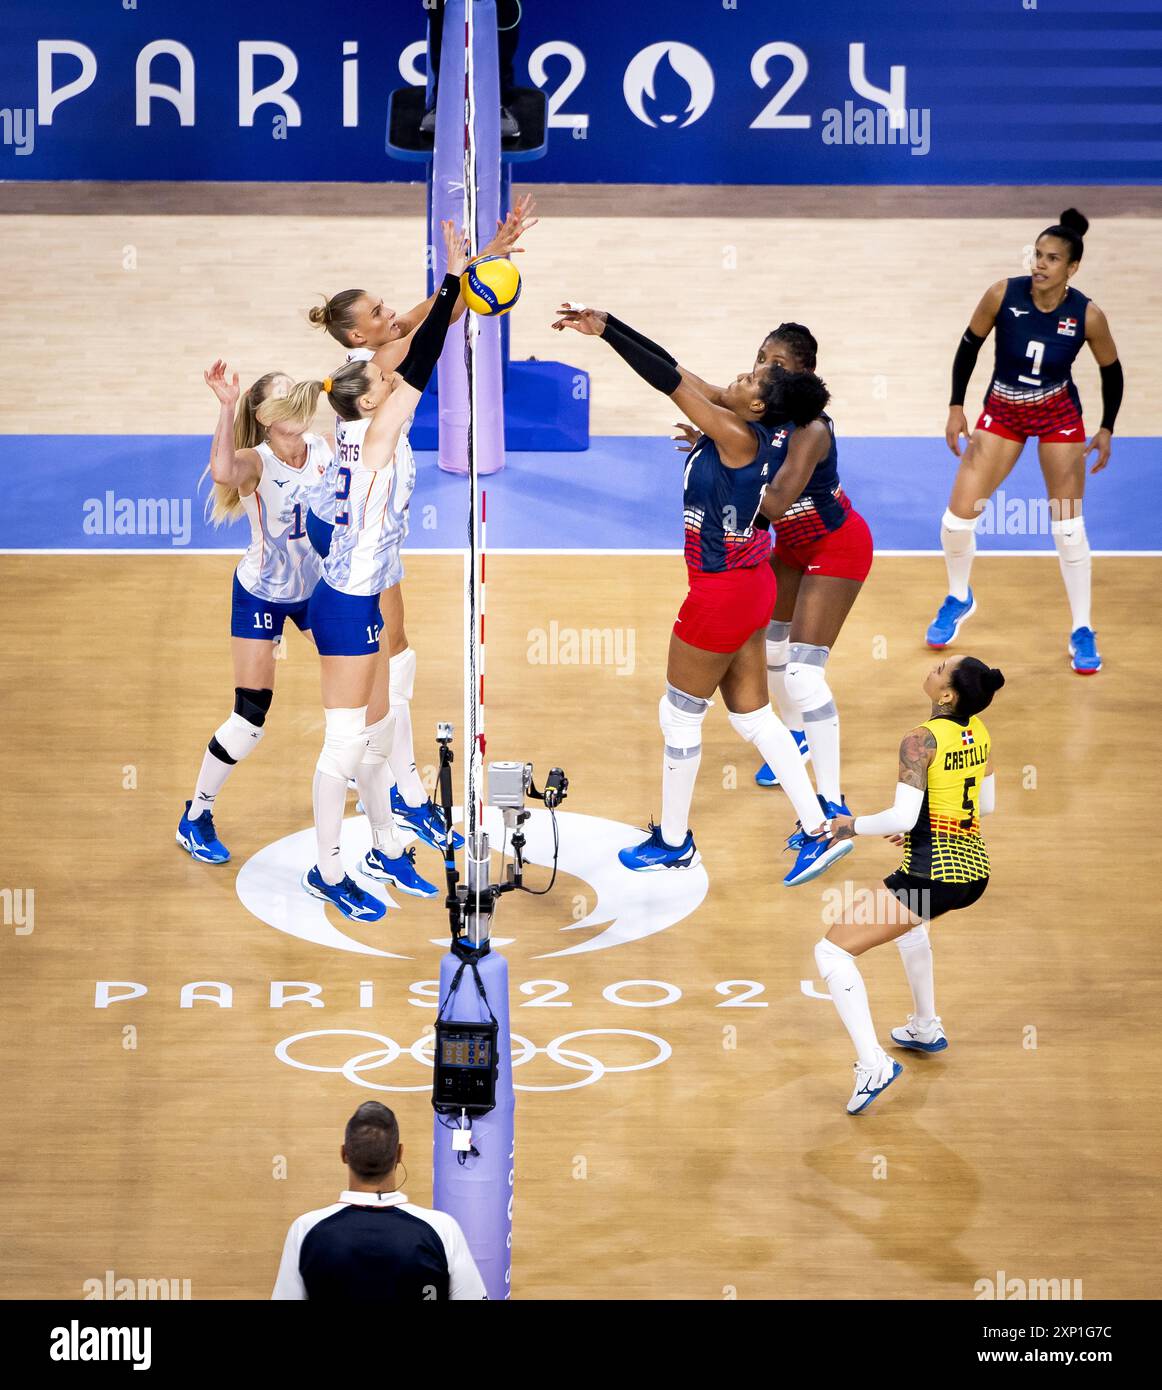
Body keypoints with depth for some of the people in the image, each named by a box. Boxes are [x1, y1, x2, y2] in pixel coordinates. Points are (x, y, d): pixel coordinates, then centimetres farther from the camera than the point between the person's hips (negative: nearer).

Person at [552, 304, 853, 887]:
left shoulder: (738, 436, -23)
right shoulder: (752, 435, 0)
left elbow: (668, 380, -25)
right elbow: (674, 371, 0)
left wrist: (606, 329, -22)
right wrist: (607, 326, -3)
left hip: (722, 592, -9)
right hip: (750, 583, 9)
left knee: (680, 714, 9)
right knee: (751, 712, 16)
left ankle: (673, 842, 24)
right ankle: (817, 833, 18)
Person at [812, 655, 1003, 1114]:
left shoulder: (923, 739, -18)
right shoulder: (978, 731, 5)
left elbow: (901, 818, -22)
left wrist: (853, 826, -5)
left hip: (933, 875, -9)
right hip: (975, 869, 9)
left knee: (832, 952, -2)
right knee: (910, 920, 41)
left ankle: (872, 1064, -14)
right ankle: (926, 1028, 47)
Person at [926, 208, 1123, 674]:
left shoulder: (1087, 316, -20)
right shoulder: (1003, 294, -19)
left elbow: (1111, 371, -2)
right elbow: (969, 346, -4)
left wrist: (1106, 429, -3)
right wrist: (956, 407, -5)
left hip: (1058, 416, -1)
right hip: (1002, 412, 1)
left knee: (1068, 526, -5)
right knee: (957, 518, -4)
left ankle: (1082, 632, 11)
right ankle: (959, 600, 26)